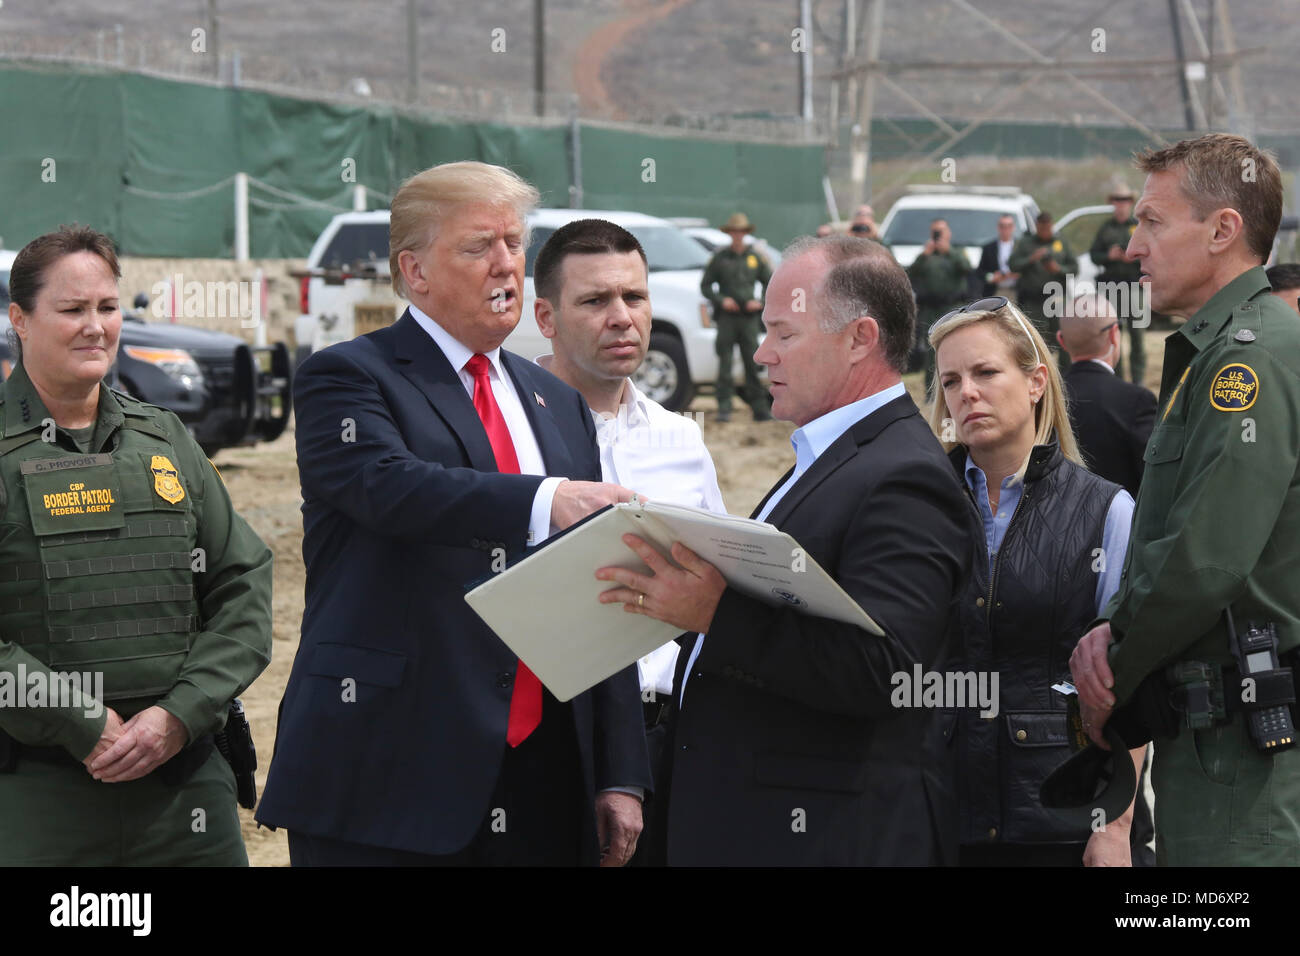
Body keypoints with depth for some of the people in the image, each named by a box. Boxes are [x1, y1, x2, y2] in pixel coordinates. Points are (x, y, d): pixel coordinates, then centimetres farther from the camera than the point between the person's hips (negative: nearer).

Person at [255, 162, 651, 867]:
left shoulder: (560, 405, 19)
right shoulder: (345, 379, 0)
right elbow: (391, 485, -22)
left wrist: (619, 775, 10)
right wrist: (543, 501, -36)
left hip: (542, 778, 5)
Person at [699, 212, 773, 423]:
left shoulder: (756, 257, 10)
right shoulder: (719, 257, 5)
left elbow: (770, 283, 16)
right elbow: (705, 285, 7)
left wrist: (760, 302, -2)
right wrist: (721, 300, -9)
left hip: (749, 317, 1)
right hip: (727, 316, -1)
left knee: (753, 363, 1)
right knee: (725, 363, -4)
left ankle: (760, 409, 4)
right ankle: (724, 408, -1)